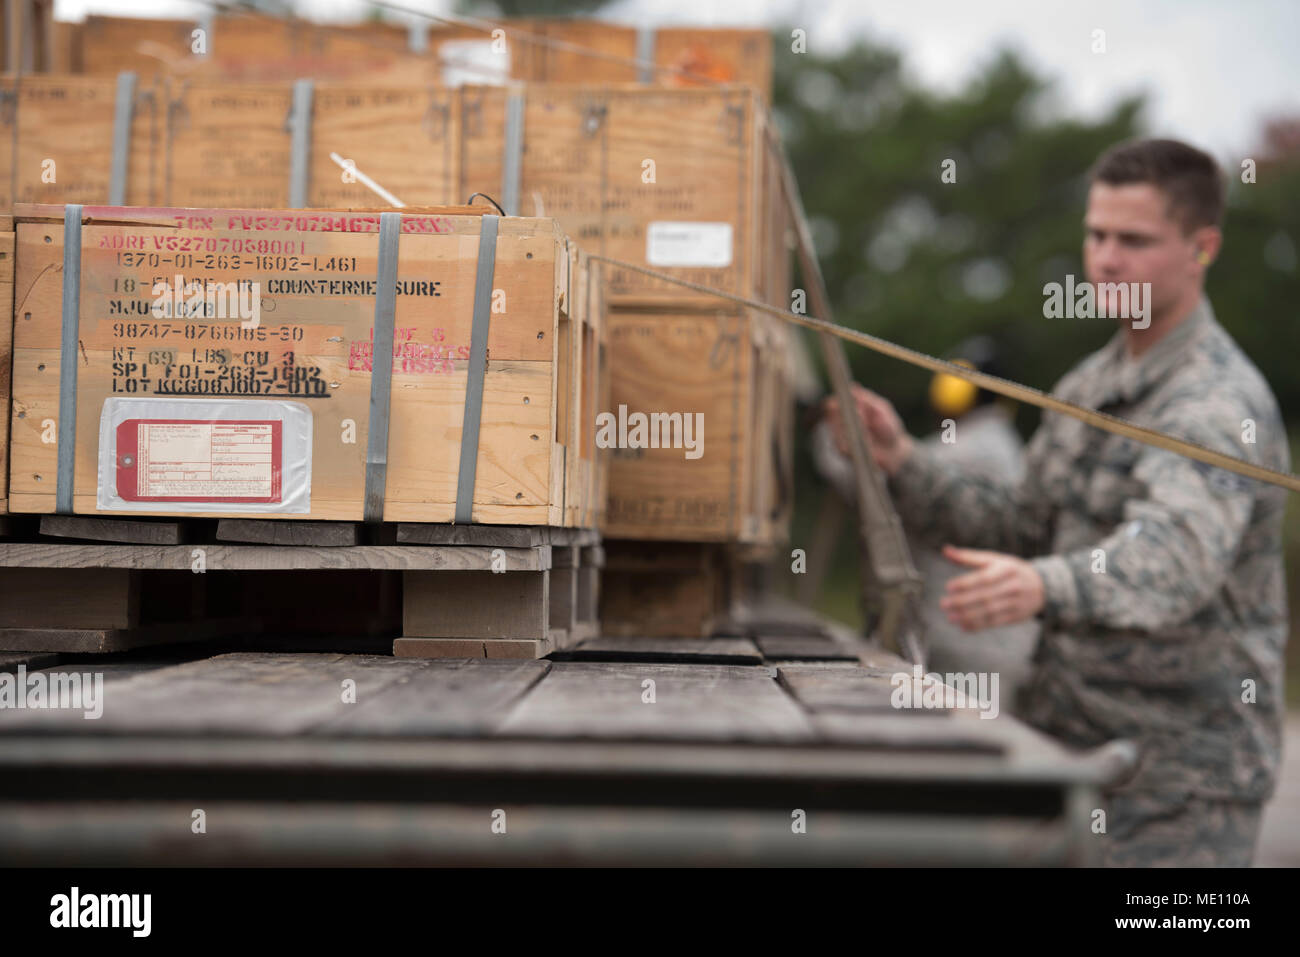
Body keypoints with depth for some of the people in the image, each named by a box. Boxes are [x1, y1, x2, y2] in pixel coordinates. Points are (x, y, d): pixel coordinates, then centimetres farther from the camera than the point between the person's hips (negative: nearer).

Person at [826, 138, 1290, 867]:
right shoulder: (1091, 384, 11)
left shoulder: (1222, 403, -17)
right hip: (1067, 750, 8)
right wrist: (905, 461, 4)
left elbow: (1181, 550, -35)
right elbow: (1026, 526, 16)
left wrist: (1048, 587, -53)